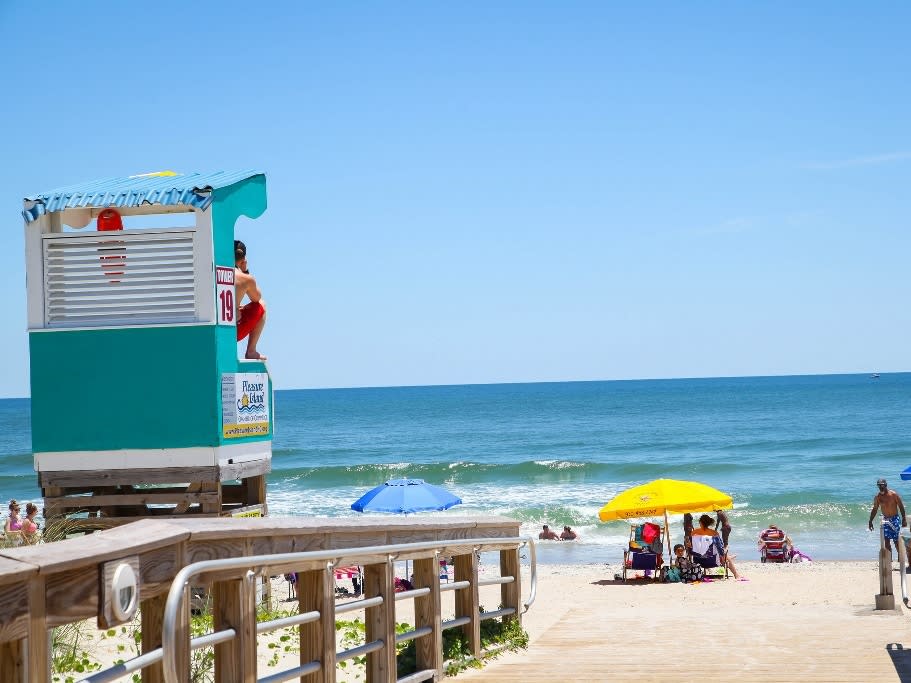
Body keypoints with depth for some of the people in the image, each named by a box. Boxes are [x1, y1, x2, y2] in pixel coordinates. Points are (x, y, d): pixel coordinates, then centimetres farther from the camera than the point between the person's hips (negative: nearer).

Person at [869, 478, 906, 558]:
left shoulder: (893, 494, -9)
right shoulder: (877, 497, 2)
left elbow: (901, 507, -5)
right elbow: (874, 510, 13)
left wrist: (904, 519, -9)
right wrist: (870, 522, 12)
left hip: (895, 519, -3)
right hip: (886, 520, 3)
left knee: (897, 541, -3)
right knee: (887, 541, -2)